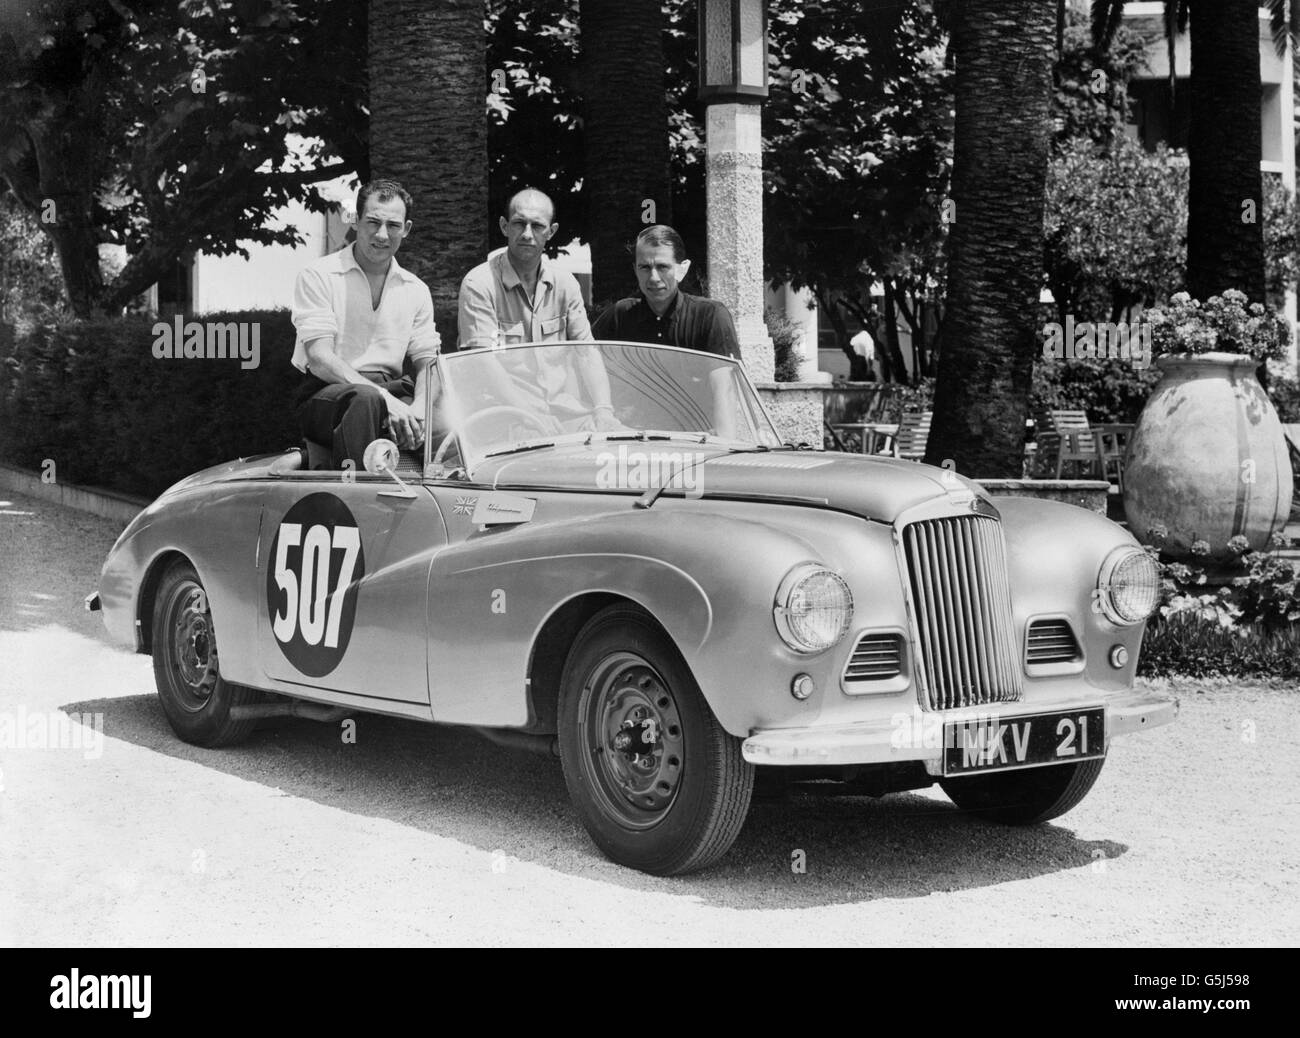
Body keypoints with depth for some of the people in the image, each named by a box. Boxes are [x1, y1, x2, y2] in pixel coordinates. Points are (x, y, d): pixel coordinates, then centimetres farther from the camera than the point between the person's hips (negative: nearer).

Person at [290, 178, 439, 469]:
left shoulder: (415, 290, 17)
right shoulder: (319, 276, 0)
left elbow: (426, 362, 11)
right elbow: (319, 359, -10)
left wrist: (419, 408, -14)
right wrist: (385, 400, -23)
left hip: (392, 393, 4)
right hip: (324, 396, -4)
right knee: (364, 399, -39)